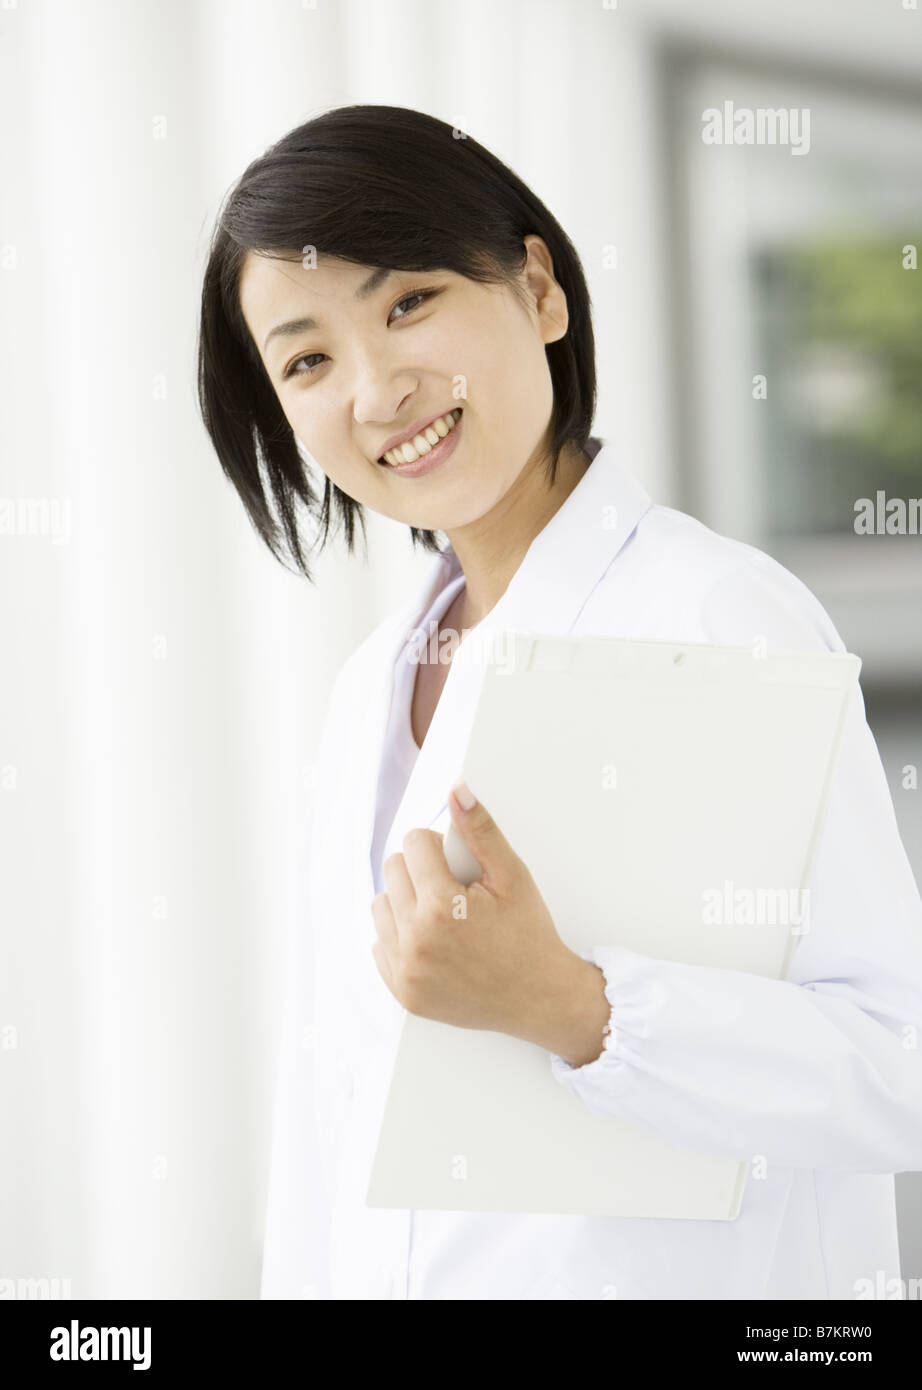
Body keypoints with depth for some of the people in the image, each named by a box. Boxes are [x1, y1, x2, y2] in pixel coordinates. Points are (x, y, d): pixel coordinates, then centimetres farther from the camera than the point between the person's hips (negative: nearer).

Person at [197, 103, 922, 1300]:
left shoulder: (721, 617, -16)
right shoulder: (370, 693, 8)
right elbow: (333, 1100, 12)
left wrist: (567, 1007, -32)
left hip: (673, 1274, -6)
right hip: (386, 1268, 7)